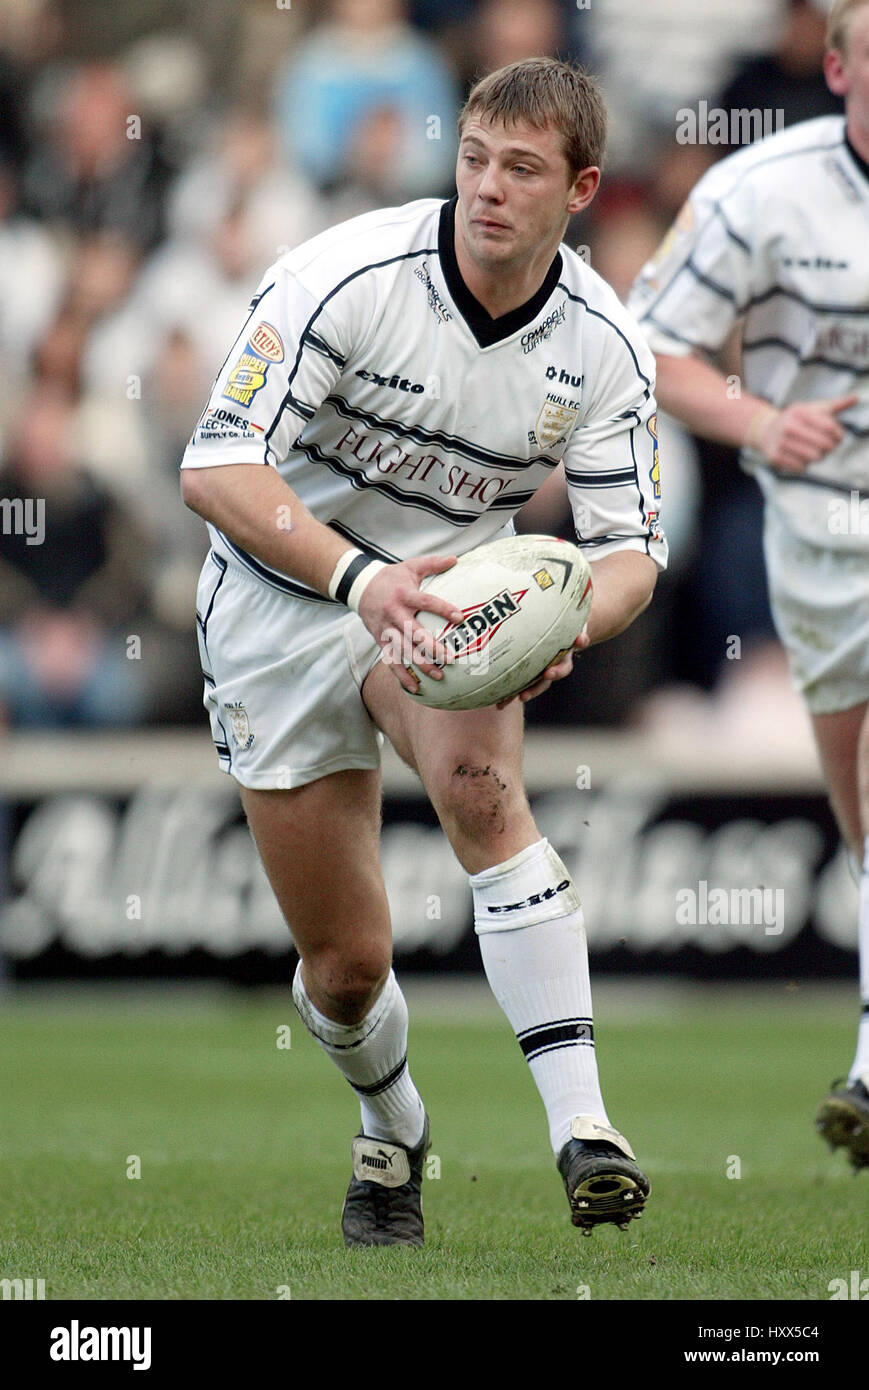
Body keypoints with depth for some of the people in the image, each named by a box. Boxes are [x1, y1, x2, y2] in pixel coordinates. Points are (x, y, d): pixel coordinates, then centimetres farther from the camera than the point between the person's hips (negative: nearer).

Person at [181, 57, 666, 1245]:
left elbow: (631, 546, -7)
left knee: (481, 785, -34)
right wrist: (360, 577, -44)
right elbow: (216, 468, -29)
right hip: (280, 605, -1)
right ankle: (392, 1130, 37)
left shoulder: (603, 346, -12)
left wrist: (570, 622, -31)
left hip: (448, 594, 1)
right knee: (346, 965, 1)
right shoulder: (347, 277, -24)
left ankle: (582, 1123, -39)